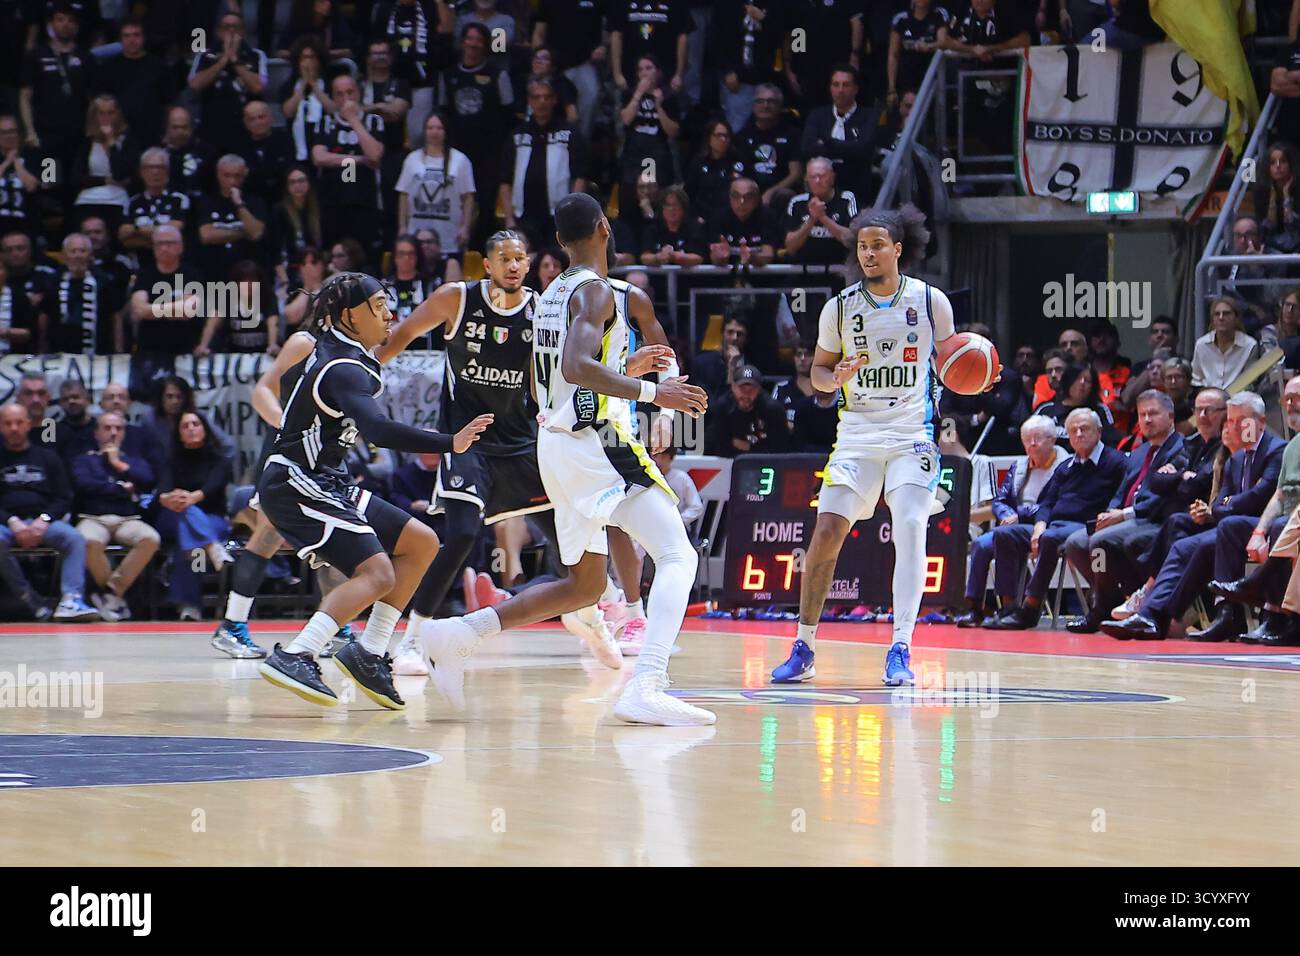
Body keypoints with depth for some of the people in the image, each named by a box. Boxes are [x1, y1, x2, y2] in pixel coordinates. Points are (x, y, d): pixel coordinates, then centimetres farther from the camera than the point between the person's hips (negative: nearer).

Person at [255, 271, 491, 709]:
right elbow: (379, 430, -35)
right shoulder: (344, 369, -19)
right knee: (377, 573, -23)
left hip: (325, 483, 10)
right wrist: (450, 443, -38)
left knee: (421, 543, 9)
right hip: (295, 484, -10)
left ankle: (369, 653, 6)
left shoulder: (334, 348, 12)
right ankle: (294, 657, -31)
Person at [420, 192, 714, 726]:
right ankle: (645, 690, -27)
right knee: (677, 556, -12)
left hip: (555, 442, 9)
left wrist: (627, 364, 32)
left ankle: (456, 636, 13)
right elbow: (576, 367, -26)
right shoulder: (594, 291, -11)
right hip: (596, 443, -9)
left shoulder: (553, 295, 17)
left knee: (585, 585, 19)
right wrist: (650, 392, -27)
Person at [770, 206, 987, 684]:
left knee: (910, 528, -18)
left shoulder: (930, 301, -1)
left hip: (913, 433, -1)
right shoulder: (840, 307, 2)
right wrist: (835, 378, -10)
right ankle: (804, 648, 4)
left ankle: (900, 649, -14)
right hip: (858, 431, 1)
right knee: (827, 529, -7)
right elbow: (818, 370, 12)